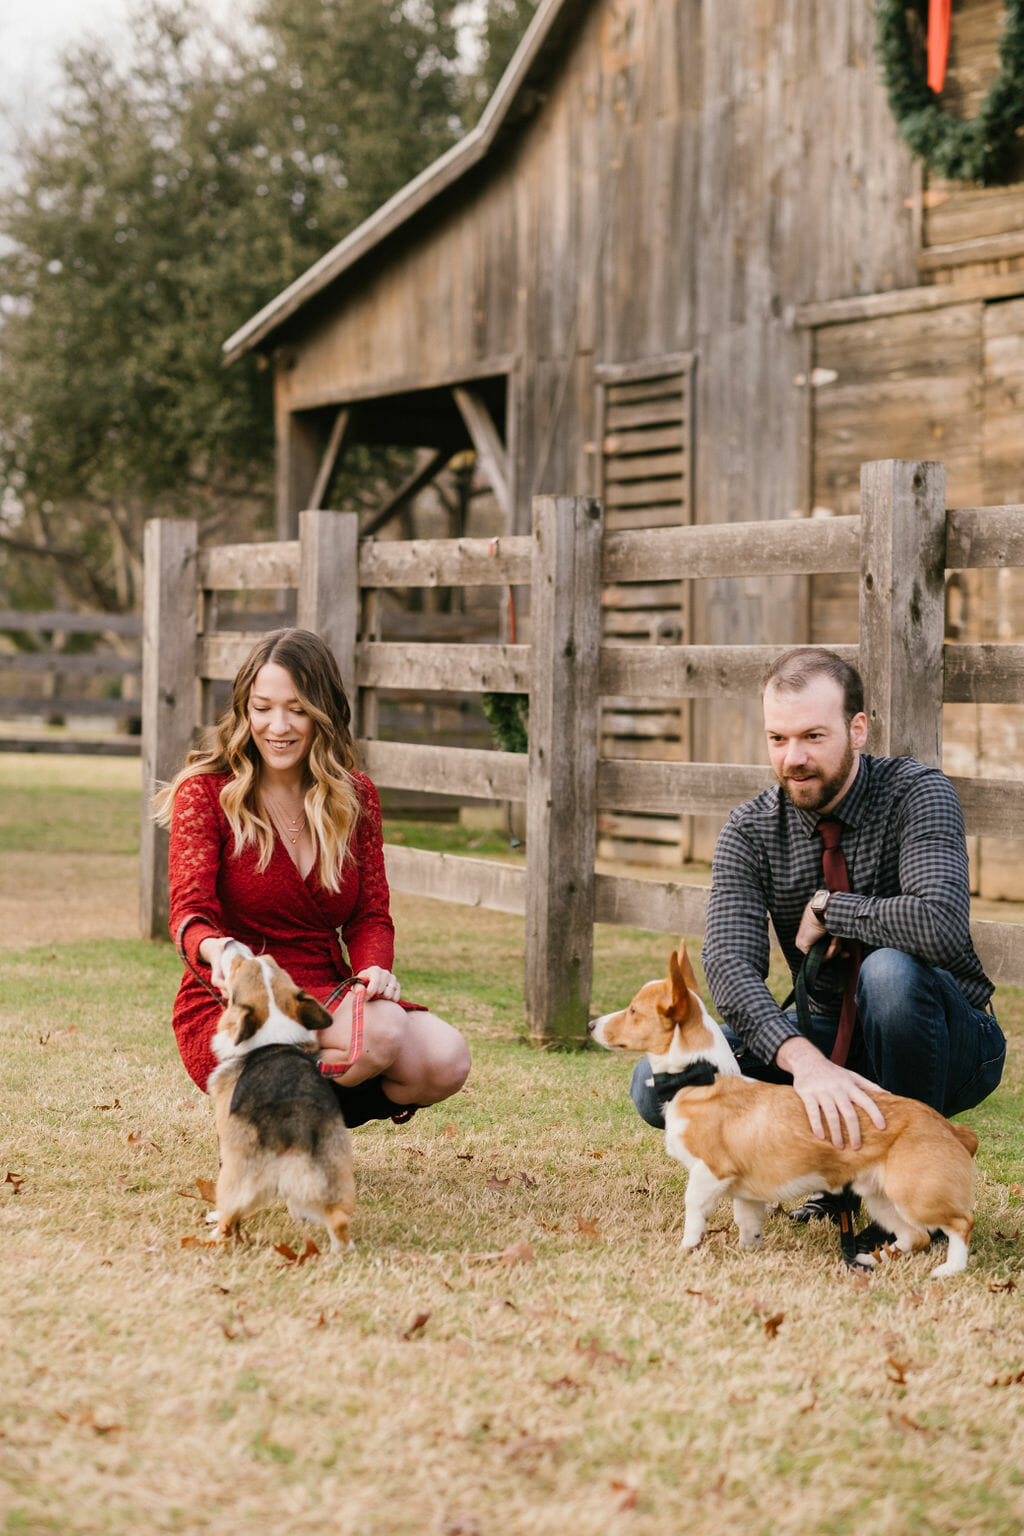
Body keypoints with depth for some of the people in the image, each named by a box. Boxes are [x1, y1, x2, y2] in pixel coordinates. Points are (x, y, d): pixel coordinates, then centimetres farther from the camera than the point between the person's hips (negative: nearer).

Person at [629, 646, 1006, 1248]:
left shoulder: (917, 794, -16)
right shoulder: (750, 833, -7)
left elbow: (940, 926, -35)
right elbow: (730, 964, -23)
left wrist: (827, 907, -20)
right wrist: (805, 1060, -41)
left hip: (948, 1045, -3)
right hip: (827, 1040, 4)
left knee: (891, 971, -38)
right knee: (660, 1083, -17)